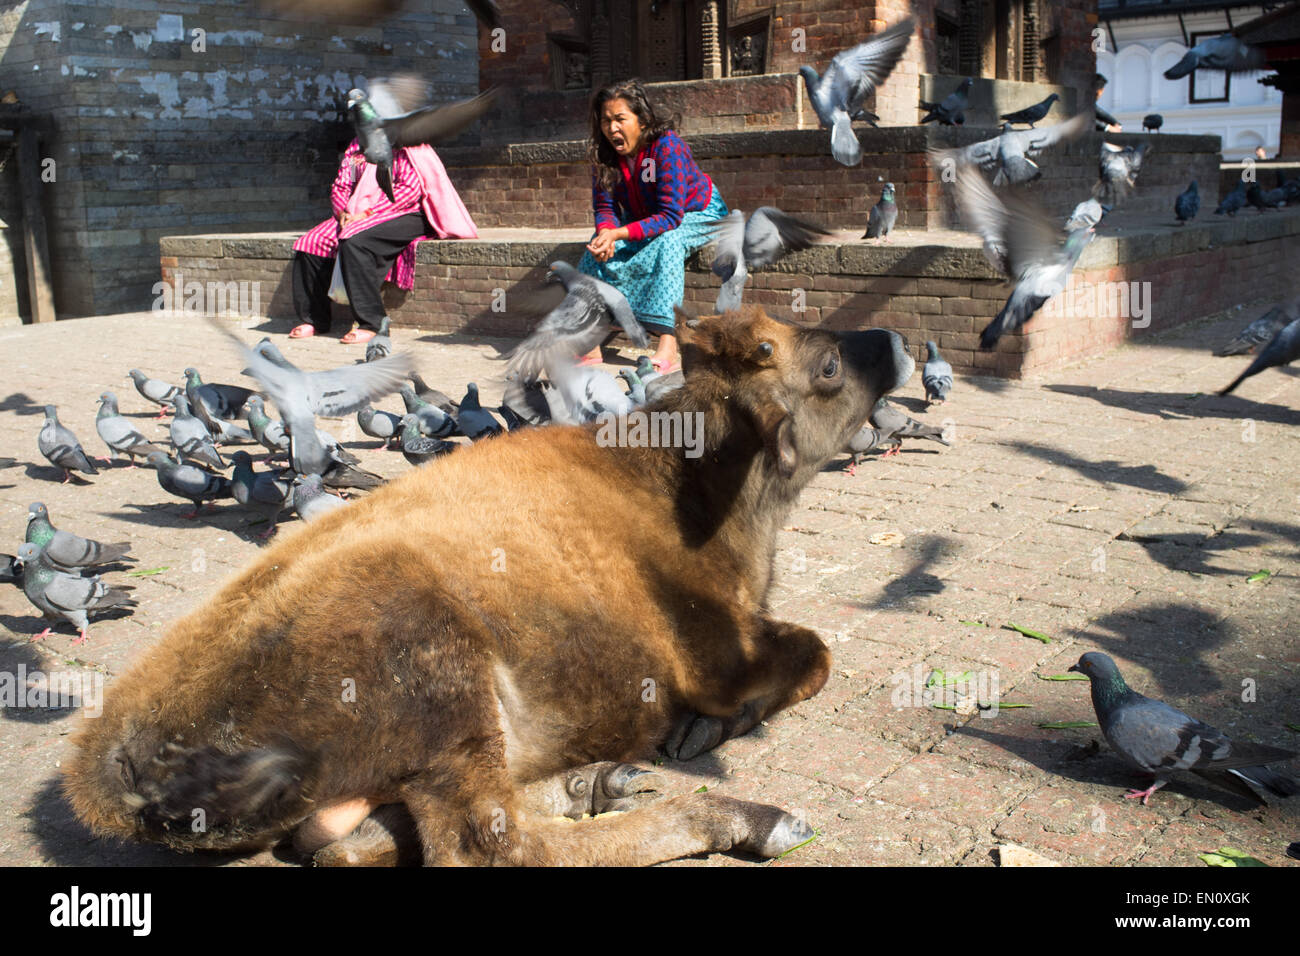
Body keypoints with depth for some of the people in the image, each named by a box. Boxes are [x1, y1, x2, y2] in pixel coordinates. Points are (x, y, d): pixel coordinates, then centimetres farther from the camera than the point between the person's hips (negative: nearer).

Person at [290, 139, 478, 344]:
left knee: (353, 240, -33)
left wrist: (367, 213, -21)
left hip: (405, 214, -7)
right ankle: (313, 319, -1)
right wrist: (343, 212, -7)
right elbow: (340, 186, 16)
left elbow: (411, 188, -17)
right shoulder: (357, 145, 17)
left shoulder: (406, 144, -5)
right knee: (311, 242, -10)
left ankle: (370, 323, -28)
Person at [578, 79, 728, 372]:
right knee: (598, 248, -17)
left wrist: (619, 234, -45)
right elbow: (605, 207, -13)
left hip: (698, 214, -6)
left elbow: (670, 217, -36)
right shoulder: (604, 153, -15)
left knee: (667, 242, -36)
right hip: (645, 216, 6)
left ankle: (668, 347, -41)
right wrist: (606, 234, -37)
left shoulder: (667, 147, -33)